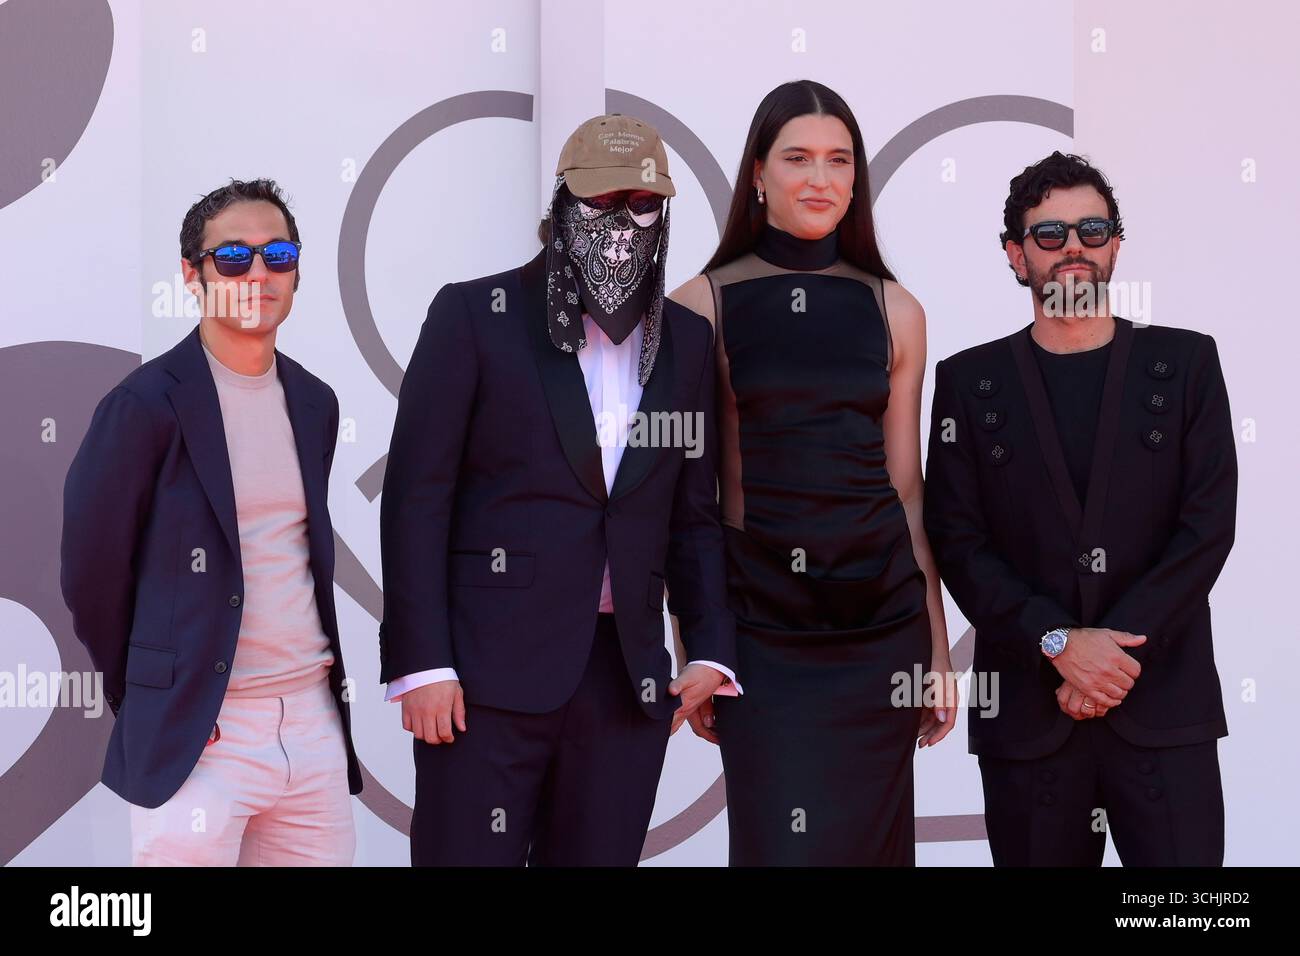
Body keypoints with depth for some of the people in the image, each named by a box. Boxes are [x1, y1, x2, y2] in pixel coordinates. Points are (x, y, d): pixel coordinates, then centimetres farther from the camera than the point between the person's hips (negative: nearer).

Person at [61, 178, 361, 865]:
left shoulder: (316, 404, 11)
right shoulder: (146, 403, -8)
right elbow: (91, 569, -3)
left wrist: (321, 672, 14)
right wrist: (146, 703, 4)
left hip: (315, 720, 6)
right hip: (199, 733, -6)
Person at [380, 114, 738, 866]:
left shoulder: (687, 341, 12)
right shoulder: (476, 315, 0)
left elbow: (693, 516, 15)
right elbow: (417, 498, -4)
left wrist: (713, 651, 3)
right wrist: (421, 662, -10)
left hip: (627, 679, 4)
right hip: (490, 673, -4)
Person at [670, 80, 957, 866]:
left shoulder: (893, 310, 7)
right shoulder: (703, 305, -1)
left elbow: (907, 489, 9)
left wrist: (939, 647, 8)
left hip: (881, 623, 3)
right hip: (760, 630, -3)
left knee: (871, 838, 9)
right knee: (780, 843, -3)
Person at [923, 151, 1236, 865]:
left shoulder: (1185, 363, 7)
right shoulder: (970, 380, 7)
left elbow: (1209, 525, -1)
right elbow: (957, 541, 0)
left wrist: (1116, 652, -10)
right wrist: (1060, 644, -12)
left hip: (1164, 705, 0)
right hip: (1027, 711, 0)